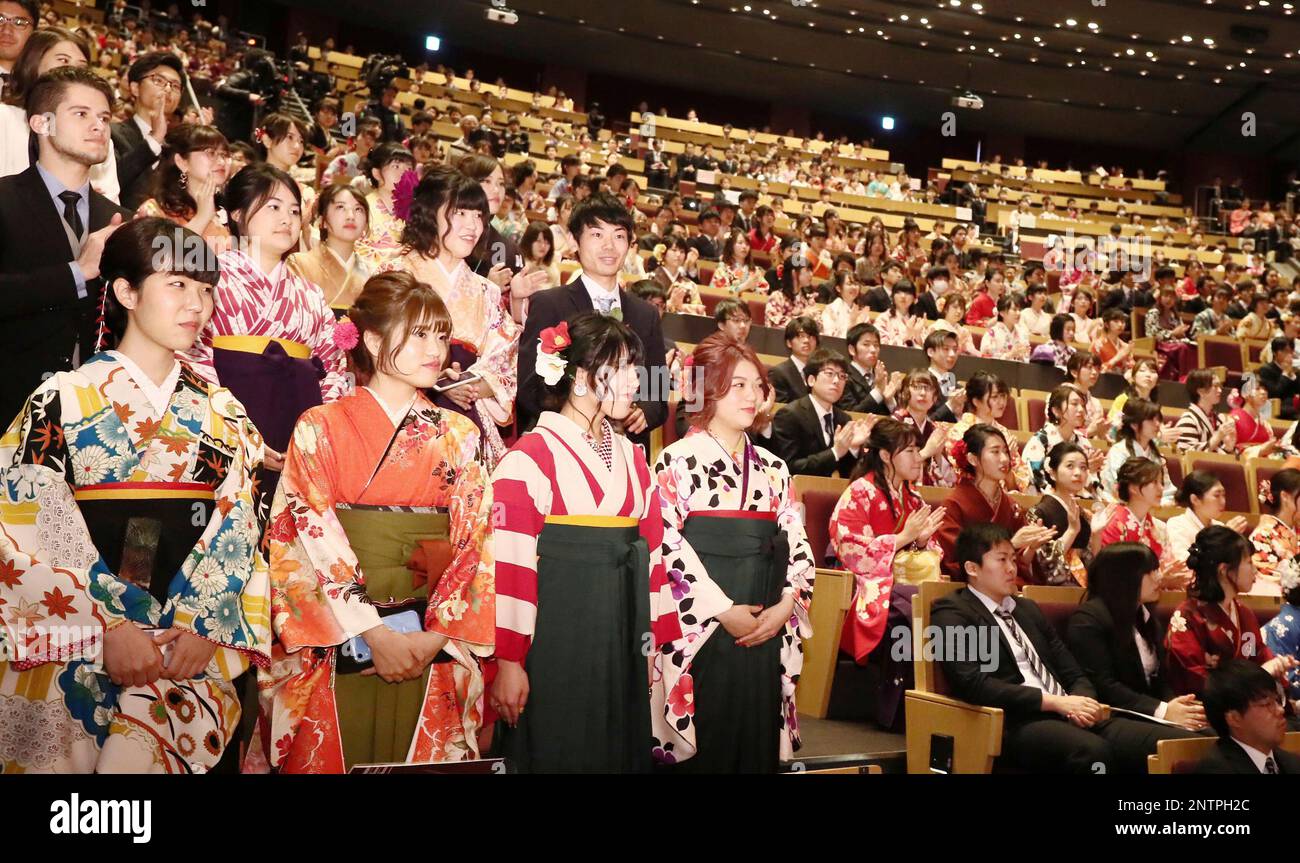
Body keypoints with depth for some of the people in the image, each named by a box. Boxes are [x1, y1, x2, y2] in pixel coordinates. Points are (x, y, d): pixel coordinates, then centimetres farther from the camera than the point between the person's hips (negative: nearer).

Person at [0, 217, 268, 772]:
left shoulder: (220, 413, 13)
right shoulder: (62, 400, 3)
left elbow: (235, 534, 6)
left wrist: (204, 627, -9)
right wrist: (108, 628, -12)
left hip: (189, 648, 1)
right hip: (74, 651, -1)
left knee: (137, 753, -21)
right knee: (72, 750, -18)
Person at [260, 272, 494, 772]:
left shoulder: (458, 434, 8)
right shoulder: (319, 428, 0)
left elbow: (473, 542, 1)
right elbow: (315, 538, -8)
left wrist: (435, 636, -10)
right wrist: (375, 633, -15)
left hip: (435, 646, 2)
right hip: (337, 639, -2)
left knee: (423, 756, 6)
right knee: (333, 757, 3)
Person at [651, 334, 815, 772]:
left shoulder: (772, 468, 13)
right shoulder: (678, 461, -4)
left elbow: (797, 543, 9)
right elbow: (666, 546, -13)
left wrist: (785, 606, -6)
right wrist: (722, 610, -14)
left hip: (765, 631, 5)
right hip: (699, 632, -5)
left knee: (757, 741, 8)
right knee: (704, 746, 0)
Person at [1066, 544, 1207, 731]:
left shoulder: (1148, 619, 19)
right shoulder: (1088, 620, -9)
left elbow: (1159, 680, 14)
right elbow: (1102, 687, -17)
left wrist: (1175, 704, -9)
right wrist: (1162, 711, -24)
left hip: (1149, 718, 8)